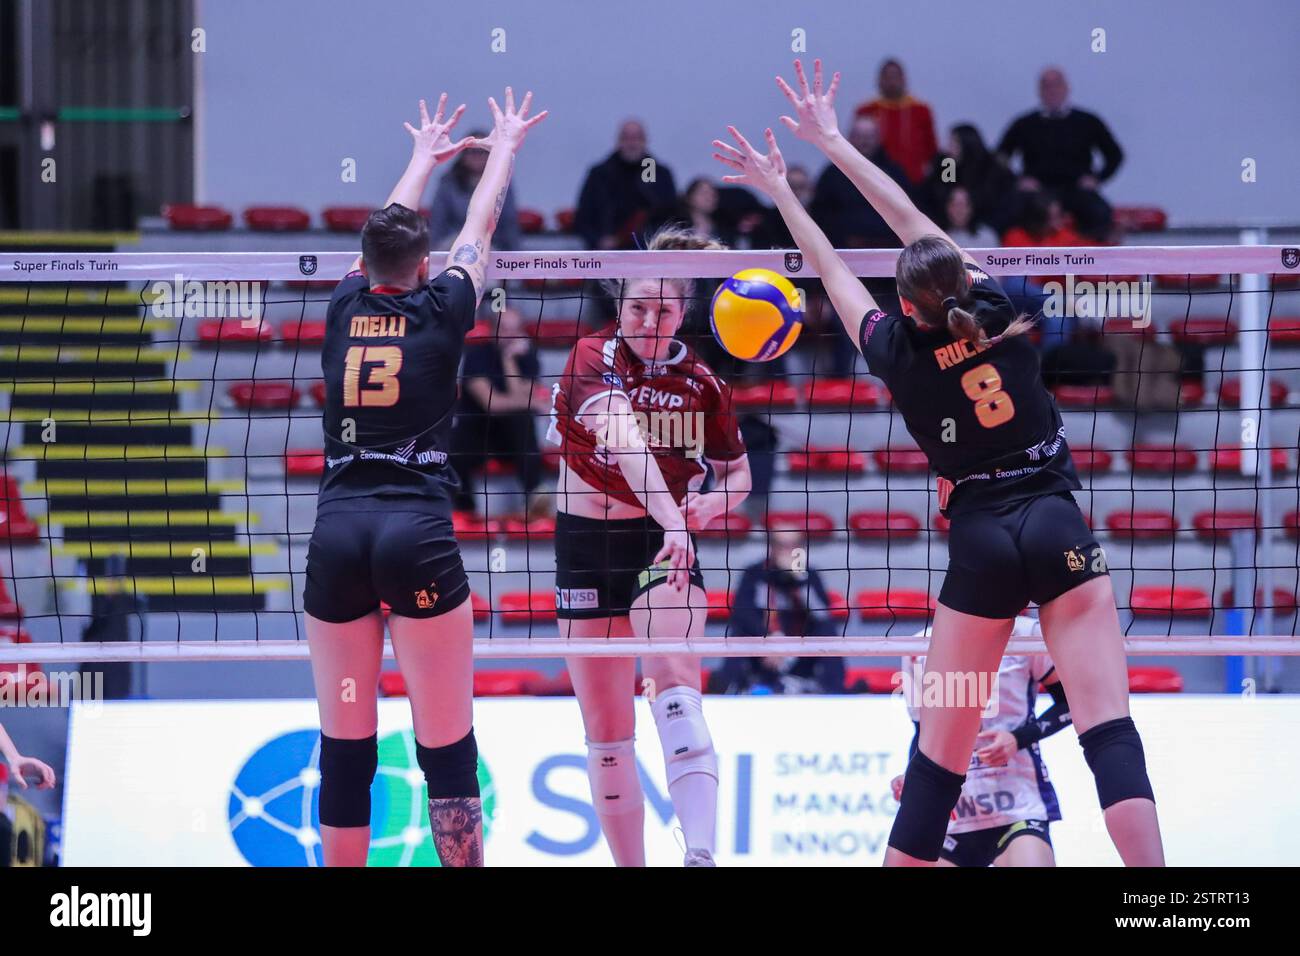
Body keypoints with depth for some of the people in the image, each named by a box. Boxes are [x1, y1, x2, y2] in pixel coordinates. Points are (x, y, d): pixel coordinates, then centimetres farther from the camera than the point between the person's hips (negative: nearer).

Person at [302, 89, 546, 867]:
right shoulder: (441, 312, 3)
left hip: (338, 532, 3)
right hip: (419, 535, -3)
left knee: (345, 747, 6)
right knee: (448, 747, -1)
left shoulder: (347, 307, 10)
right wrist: (504, 148, 38)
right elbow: (481, 228, 21)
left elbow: (387, 232, 31)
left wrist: (425, 158, 48)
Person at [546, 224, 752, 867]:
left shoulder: (701, 385, 0)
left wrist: (712, 501, -11)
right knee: (606, 734, 5)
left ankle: (701, 854, -44)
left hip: (665, 550, -1)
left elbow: (738, 476, 14)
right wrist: (670, 515, -43)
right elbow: (625, 438, -28)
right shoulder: (593, 359, -9)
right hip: (586, 549, 1)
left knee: (674, 684, -27)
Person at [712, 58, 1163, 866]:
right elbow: (912, 219, 10)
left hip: (980, 541, 0)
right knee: (1108, 723, -10)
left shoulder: (898, 353, -1)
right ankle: (1152, 881, -23)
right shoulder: (998, 311, 1)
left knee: (942, 745, 6)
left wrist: (781, 191, 29)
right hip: (1058, 525, 0)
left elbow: (834, 270, 15)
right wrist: (832, 142, 19)